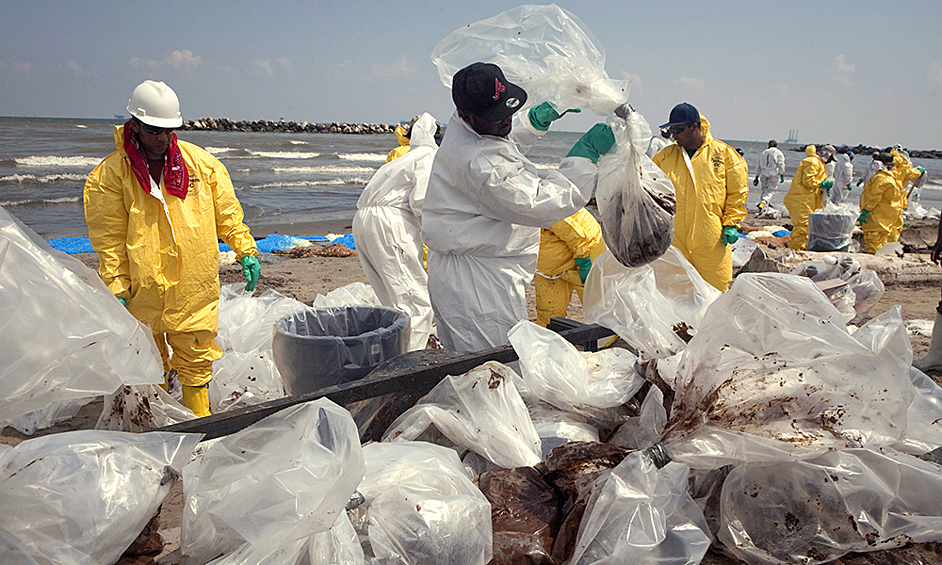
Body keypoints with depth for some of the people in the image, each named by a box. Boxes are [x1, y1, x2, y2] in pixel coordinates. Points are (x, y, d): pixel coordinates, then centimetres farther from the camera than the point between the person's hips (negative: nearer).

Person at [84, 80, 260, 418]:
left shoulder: (201, 163, 0)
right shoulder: (110, 175, -5)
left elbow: (227, 212, 8)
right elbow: (109, 239, -4)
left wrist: (245, 250, 3)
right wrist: (116, 288, -8)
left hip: (195, 287, 1)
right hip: (143, 288, -1)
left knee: (196, 360, 9)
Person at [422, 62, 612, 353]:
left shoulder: (460, 130, 6)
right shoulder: (481, 162, -27)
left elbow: (510, 136, 29)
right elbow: (541, 204, -27)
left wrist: (540, 116, 15)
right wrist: (586, 153, -22)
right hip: (479, 285, -11)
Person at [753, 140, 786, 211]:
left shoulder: (763, 153, 16)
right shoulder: (778, 153, 2)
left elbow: (759, 166, 16)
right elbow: (781, 165, -9)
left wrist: (757, 177, 20)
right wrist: (782, 175, -10)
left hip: (763, 174, 4)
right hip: (774, 174, -4)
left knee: (764, 190, 15)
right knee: (770, 191, -7)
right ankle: (763, 203, -28)